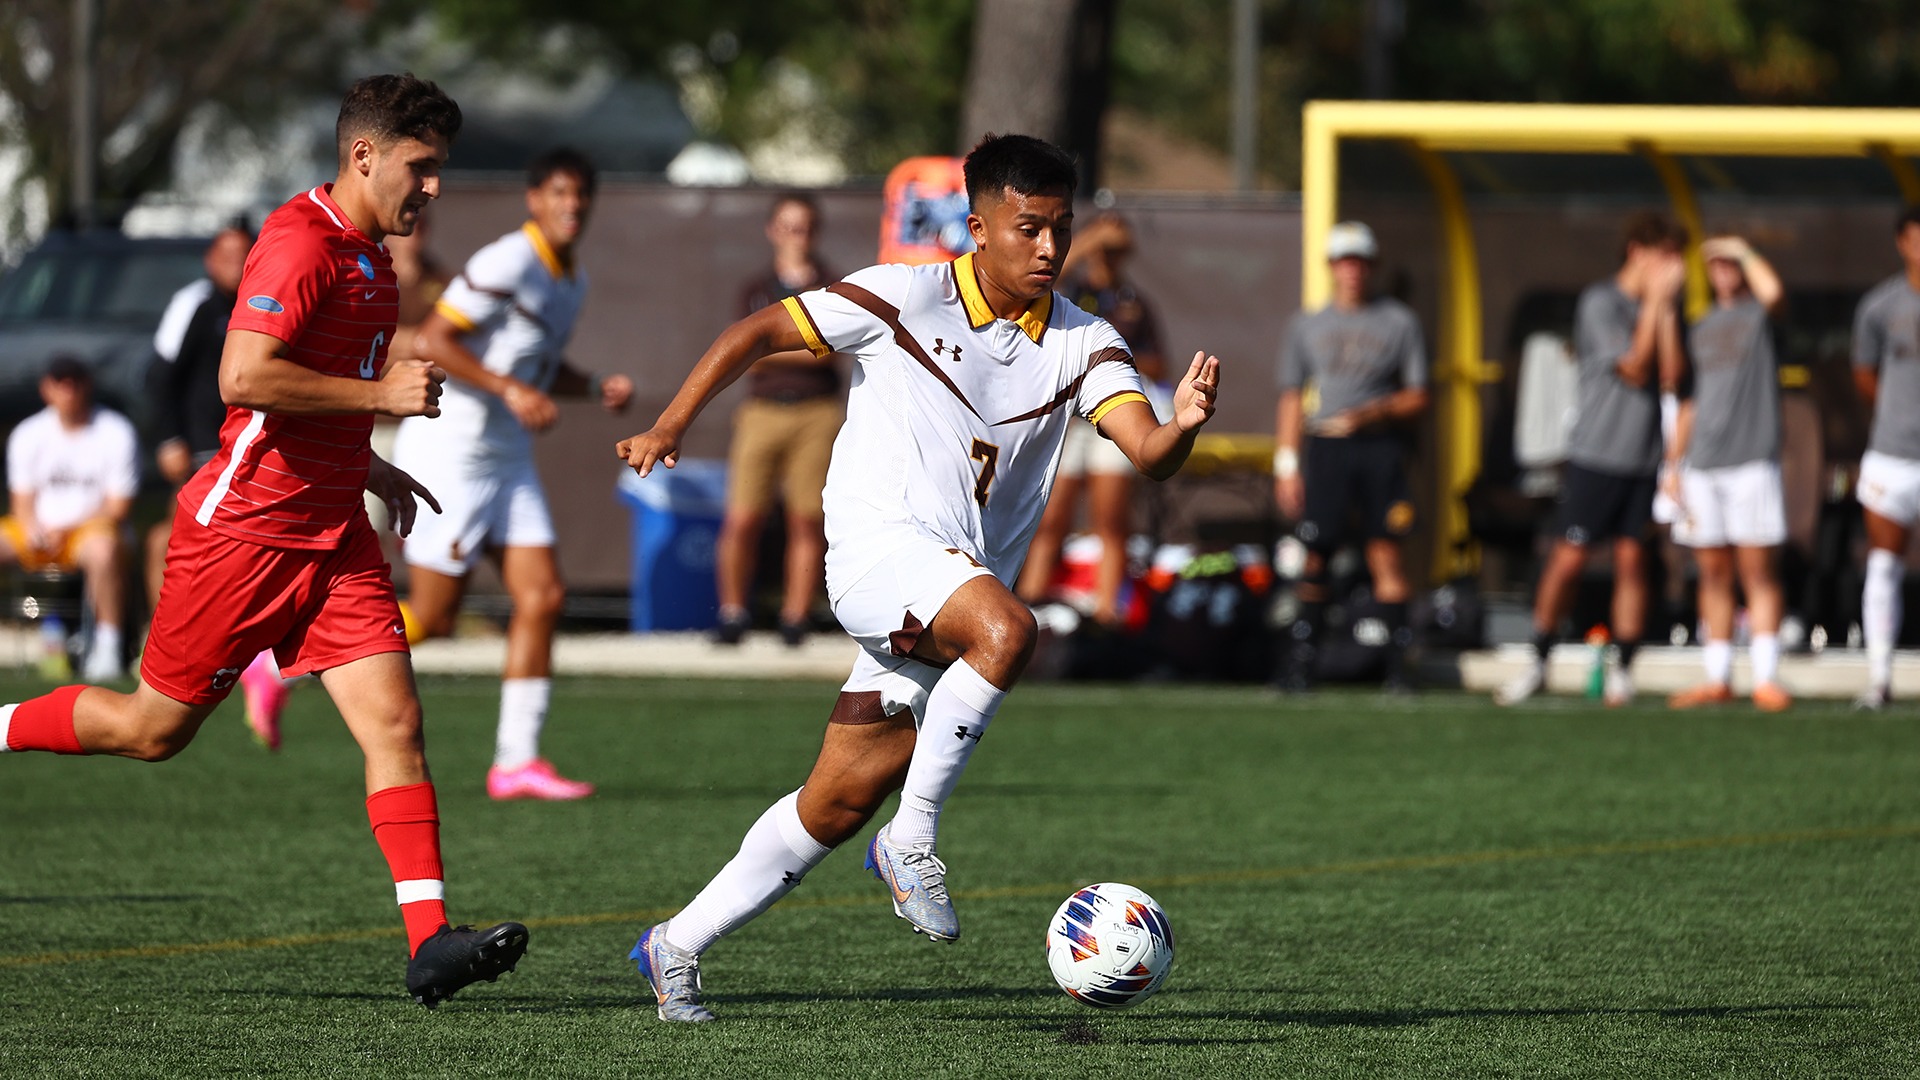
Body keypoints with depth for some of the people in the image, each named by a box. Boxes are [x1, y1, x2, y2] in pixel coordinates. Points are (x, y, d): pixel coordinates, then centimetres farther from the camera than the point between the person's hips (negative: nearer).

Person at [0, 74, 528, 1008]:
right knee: (155, 729, 3)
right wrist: (380, 393, -23)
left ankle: (430, 941, -13)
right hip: (247, 529, -8)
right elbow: (243, 378, -27)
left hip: (331, 530, 8)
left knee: (394, 721, -6)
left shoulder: (366, 254, 14)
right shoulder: (299, 245, -17)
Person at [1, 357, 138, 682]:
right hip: (38, 531, 4)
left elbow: (117, 507, -6)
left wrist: (66, 530, -17)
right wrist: (33, 528, -14)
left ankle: (108, 647, -32)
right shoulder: (27, 435, 6)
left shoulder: (116, 433, -5)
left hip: (92, 527, -4)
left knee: (104, 548, -39)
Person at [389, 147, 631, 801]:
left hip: (507, 460, 9)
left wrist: (598, 389, 7)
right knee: (431, 617, -6)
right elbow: (433, 341, -20)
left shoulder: (572, 280, 13)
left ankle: (516, 763, 0)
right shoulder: (508, 264, -17)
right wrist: (511, 390, -26)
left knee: (542, 597, -3)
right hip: (448, 450, -9)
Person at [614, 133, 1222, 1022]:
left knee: (840, 802, 5)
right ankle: (913, 840, -20)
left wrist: (1184, 425, -33)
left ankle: (677, 946, 20)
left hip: (961, 591, 5)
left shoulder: (1082, 343, 4)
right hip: (879, 542, -5)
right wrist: (669, 428, -7)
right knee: (1007, 630, -34)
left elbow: (1146, 450, -10)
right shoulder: (907, 297, -5)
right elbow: (757, 332, 1)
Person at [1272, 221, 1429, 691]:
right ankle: (1301, 658, 0)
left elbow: (1418, 397, 7)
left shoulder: (1399, 322, 9)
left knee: (1386, 552, -7)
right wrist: (1286, 463, 6)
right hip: (1324, 446, 2)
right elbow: (1291, 400, 14)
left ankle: (1397, 661, -6)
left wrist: (1374, 412, -11)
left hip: (1380, 446, -2)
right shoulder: (1308, 326, 15)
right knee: (1316, 555, -3)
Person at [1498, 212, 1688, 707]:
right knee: (1569, 557, -4)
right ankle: (1539, 661, 7)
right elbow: (1632, 369, -13)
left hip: (1644, 456, 4)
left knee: (1631, 559, 1)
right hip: (1596, 454, -4)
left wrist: (1667, 308, -5)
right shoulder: (1601, 303, -6)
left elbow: (1671, 376, -2)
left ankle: (1622, 668, 6)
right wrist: (1654, 302, -11)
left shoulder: (1663, 308, 10)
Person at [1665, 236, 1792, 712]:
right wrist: (1673, 463, 15)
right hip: (1702, 466, 5)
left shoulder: (1761, 314, 3)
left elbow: (1773, 290, -22)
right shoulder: (1701, 329, 20)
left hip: (1753, 459, -5)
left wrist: (1744, 250, -5)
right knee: (1713, 574, 6)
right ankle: (1717, 678, 10)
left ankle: (1766, 678, -8)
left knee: (1758, 569, -7)